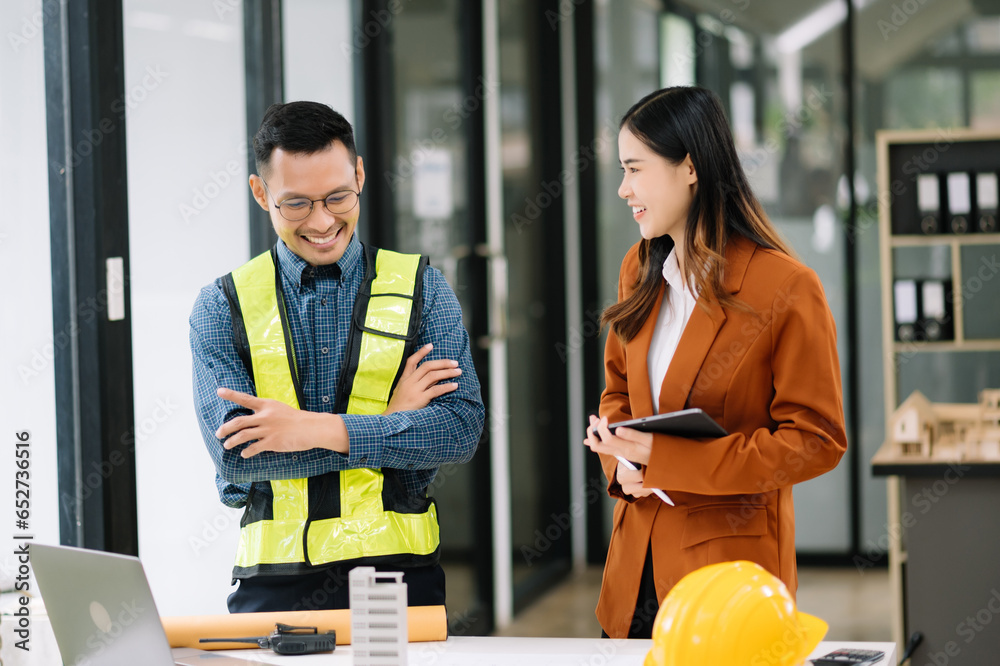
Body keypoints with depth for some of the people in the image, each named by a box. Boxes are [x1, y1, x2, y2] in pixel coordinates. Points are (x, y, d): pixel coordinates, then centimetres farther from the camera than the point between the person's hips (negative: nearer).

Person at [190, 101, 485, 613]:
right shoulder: (222, 306, 7)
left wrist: (318, 429, -13)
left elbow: (462, 428, -3)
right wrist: (390, 423, -7)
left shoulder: (420, 288, 9)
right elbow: (233, 449, -6)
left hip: (398, 571, 1)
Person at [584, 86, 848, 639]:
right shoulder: (639, 271, 8)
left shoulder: (786, 288, -14)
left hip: (730, 565, -6)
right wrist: (622, 462, -5)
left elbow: (815, 439, -14)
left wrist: (665, 459, -20)